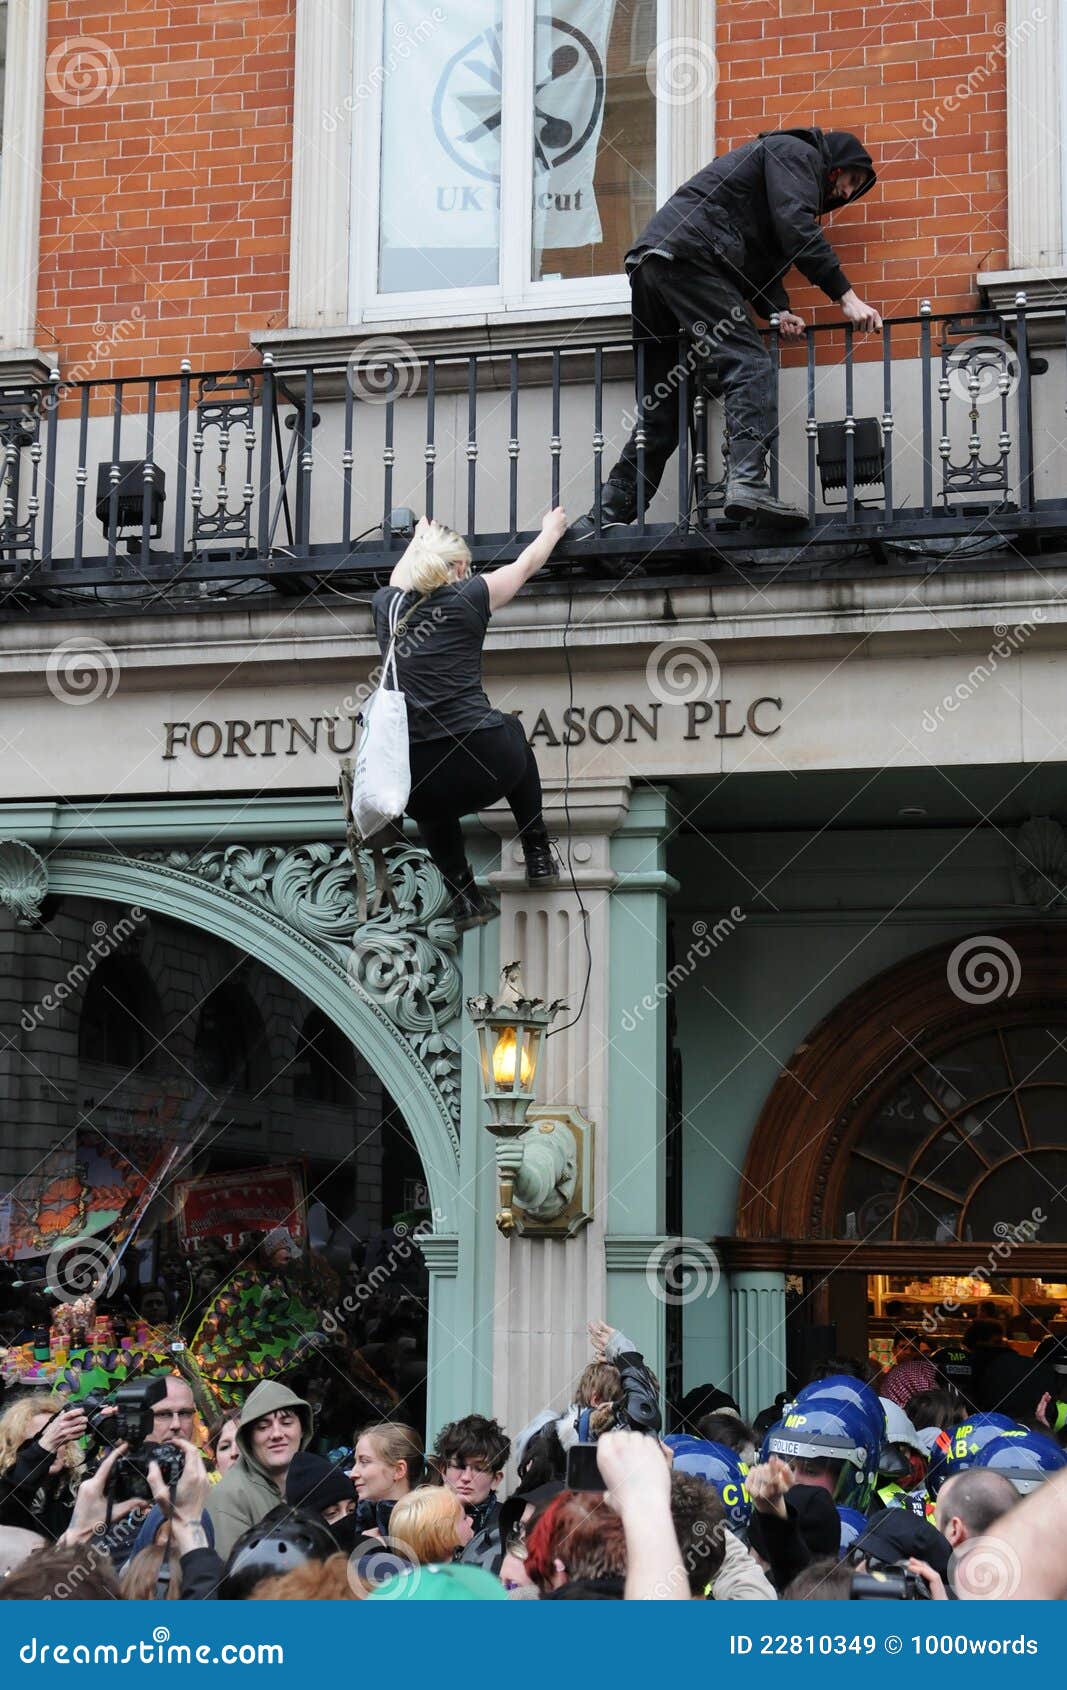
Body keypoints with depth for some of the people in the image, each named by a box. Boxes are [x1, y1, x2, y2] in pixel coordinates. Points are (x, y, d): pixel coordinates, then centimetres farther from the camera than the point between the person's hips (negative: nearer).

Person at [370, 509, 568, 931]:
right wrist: (552, 529, 46)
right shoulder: (470, 596, 5)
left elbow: (399, 578, 39)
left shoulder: (388, 605, 12)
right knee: (511, 730, 35)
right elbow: (526, 565, 25)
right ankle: (538, 856, 35)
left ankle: (463, 894, 25)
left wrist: (421, 539, 60)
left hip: (418, 784, 2)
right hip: (485, 768, -2)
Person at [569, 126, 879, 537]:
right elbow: (796, 228, -9)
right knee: (749, 365, -18)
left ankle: (604, 521, 8)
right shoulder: (796, 153, 8)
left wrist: (777, 309, 5)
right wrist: (846, 296, -10)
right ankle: (747, 483, -35)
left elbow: (761, 255, 25)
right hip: (688, 256, -10)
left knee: (658, 411, 10)